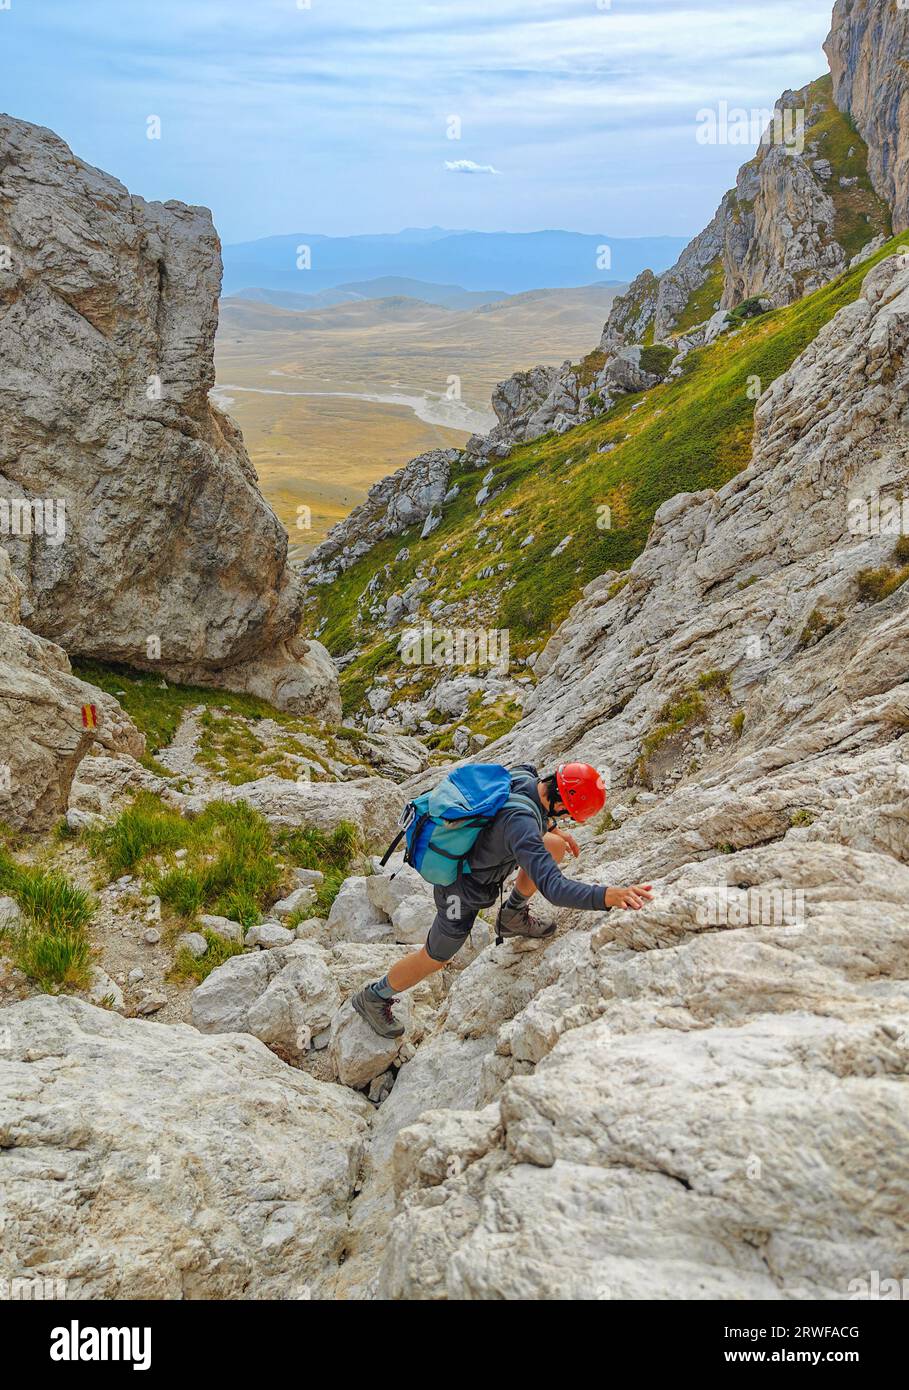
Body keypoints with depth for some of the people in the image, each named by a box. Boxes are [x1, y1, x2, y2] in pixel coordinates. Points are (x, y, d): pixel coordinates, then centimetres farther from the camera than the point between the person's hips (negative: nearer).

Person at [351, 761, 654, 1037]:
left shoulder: (524, 775, -16)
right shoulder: (520, 821, -41)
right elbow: (553, 888, -48)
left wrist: (552, 828, 9)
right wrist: (609, 896, -57)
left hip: (467, 853, 8)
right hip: (463, 891, -8)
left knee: (556, 846, 3)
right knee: (435, 959, 12)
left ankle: (513, 917, 18)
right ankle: (373, 997, 35)